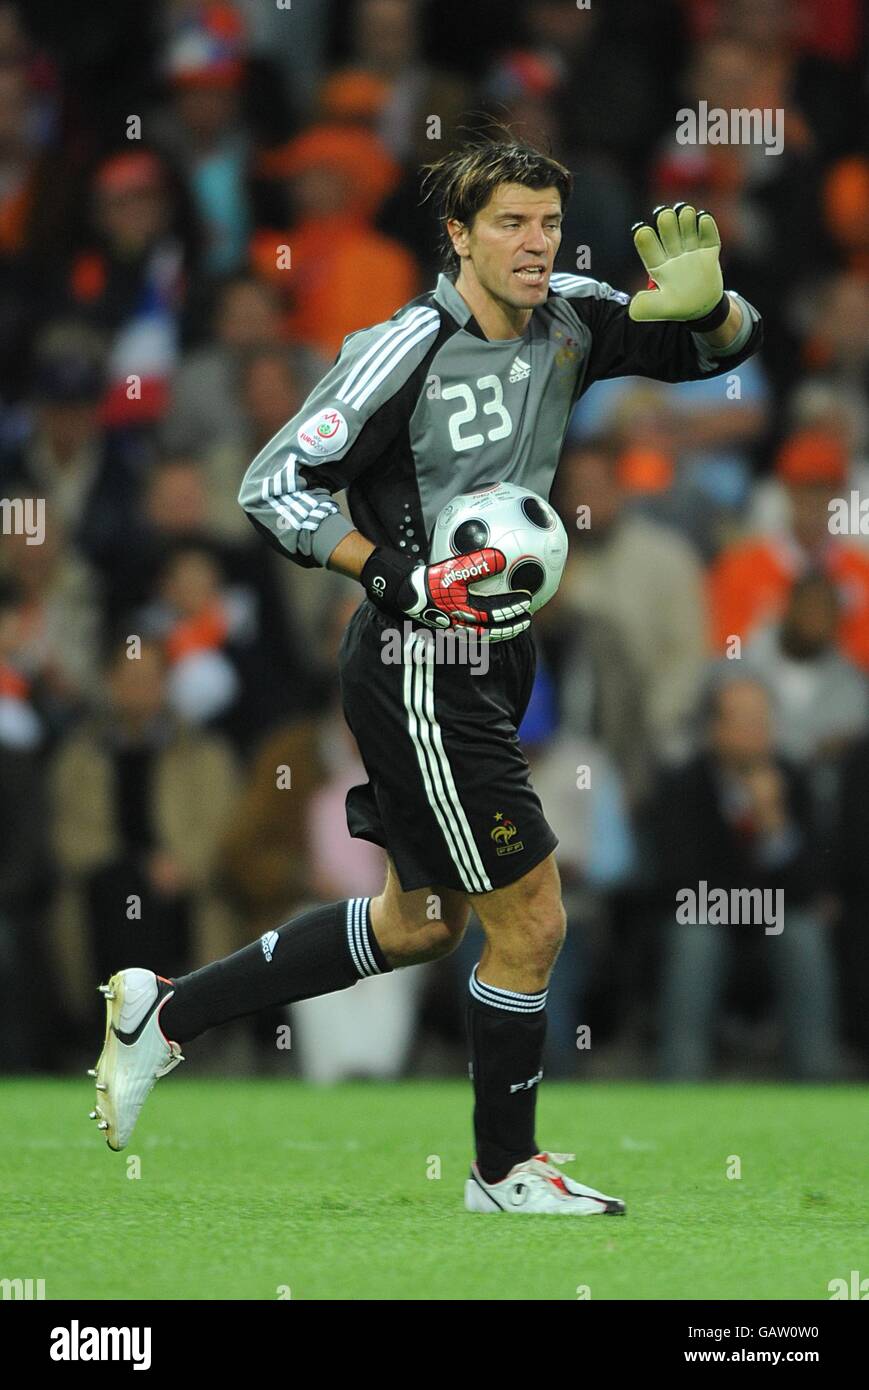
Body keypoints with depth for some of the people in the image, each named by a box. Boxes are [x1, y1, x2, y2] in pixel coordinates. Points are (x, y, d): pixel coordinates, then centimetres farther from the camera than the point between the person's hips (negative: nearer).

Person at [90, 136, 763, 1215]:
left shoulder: (570, 321, 2)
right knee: (531, 918, -3)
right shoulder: (408, 352, -18)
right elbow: (272, 485, -15)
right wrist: (398, 578, -26)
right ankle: (506, 1169, 15)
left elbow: (728, 345, 10)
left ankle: (163, 1013, 28)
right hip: (421, 671, -9)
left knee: (421, 922, 20)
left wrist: (704, 299, -15)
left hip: (491, 661, 9)